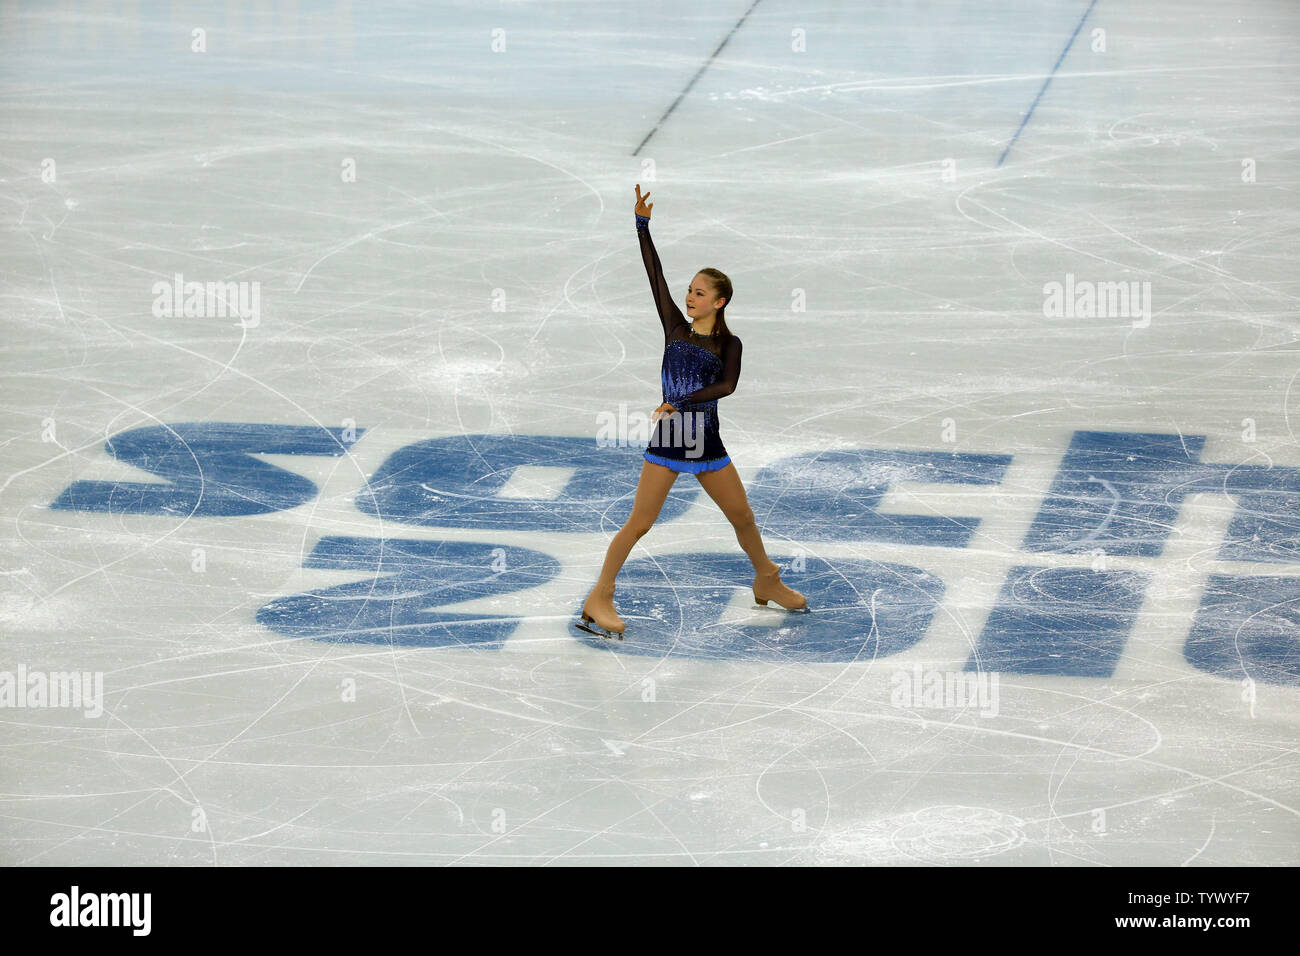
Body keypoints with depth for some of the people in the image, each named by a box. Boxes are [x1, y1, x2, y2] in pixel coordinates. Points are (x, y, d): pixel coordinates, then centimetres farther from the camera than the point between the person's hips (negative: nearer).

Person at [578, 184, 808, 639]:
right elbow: (655, 276, -6)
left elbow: (727, 385, -19)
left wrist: (680, 402, -28)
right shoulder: (675, 328, 1)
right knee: (639, 522, -6)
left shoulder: (729, 344, -1)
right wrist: (642, 225, -12)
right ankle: (600, 598, -2)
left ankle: (768, 582, 34)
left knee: (743, 516, 12)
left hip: (706, 444, 1)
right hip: (666, 442, -1)